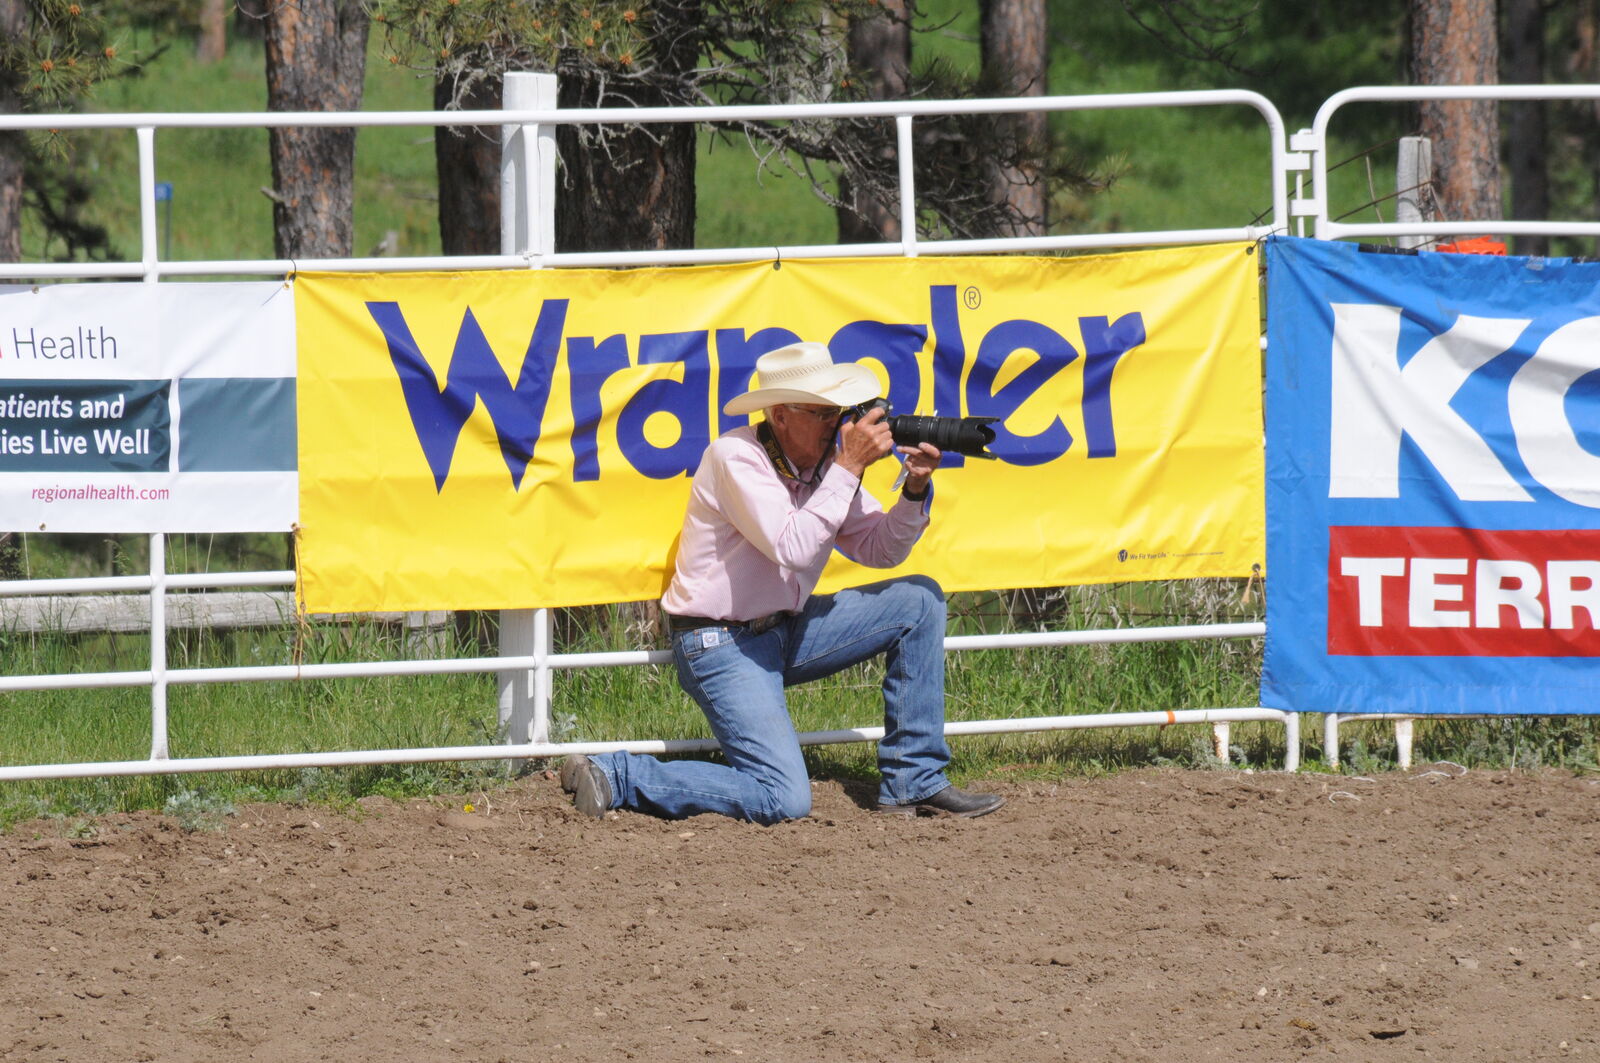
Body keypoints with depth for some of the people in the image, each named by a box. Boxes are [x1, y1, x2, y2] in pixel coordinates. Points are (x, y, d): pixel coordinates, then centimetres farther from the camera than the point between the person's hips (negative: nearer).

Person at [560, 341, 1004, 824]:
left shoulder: (826, 459, 2)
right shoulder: (736, 457, -21)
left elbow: (879, 550, 8)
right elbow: (793, 548, -31)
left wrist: (916, 491, -11)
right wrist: (849, 467, -28)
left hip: (787, 629, 8)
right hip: (722, 643, -8)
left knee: (920, 600, 2)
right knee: (785, 801, -22)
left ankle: (914, 781, 7)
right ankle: (615, 776, -10)